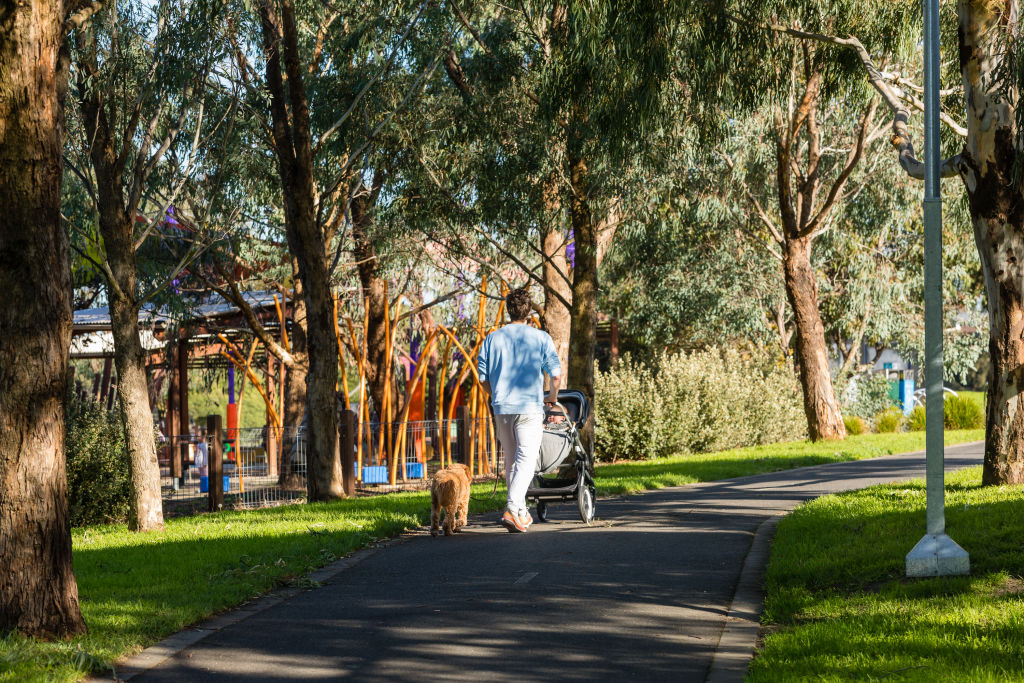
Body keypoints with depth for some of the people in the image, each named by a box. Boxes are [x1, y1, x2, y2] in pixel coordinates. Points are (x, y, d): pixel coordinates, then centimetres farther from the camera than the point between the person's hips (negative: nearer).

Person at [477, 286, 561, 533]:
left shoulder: (492, 339, 5)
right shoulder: (541, 338, -2)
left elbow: (483, 378, 8)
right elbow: (555, 375, -3)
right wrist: (552, 396, 17)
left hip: (501, 408, 4)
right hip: (530, 407, -4)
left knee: (511, 460, 16)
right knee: (526, 459, -5)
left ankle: (521, 513, 23)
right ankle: (512, 509, -22)